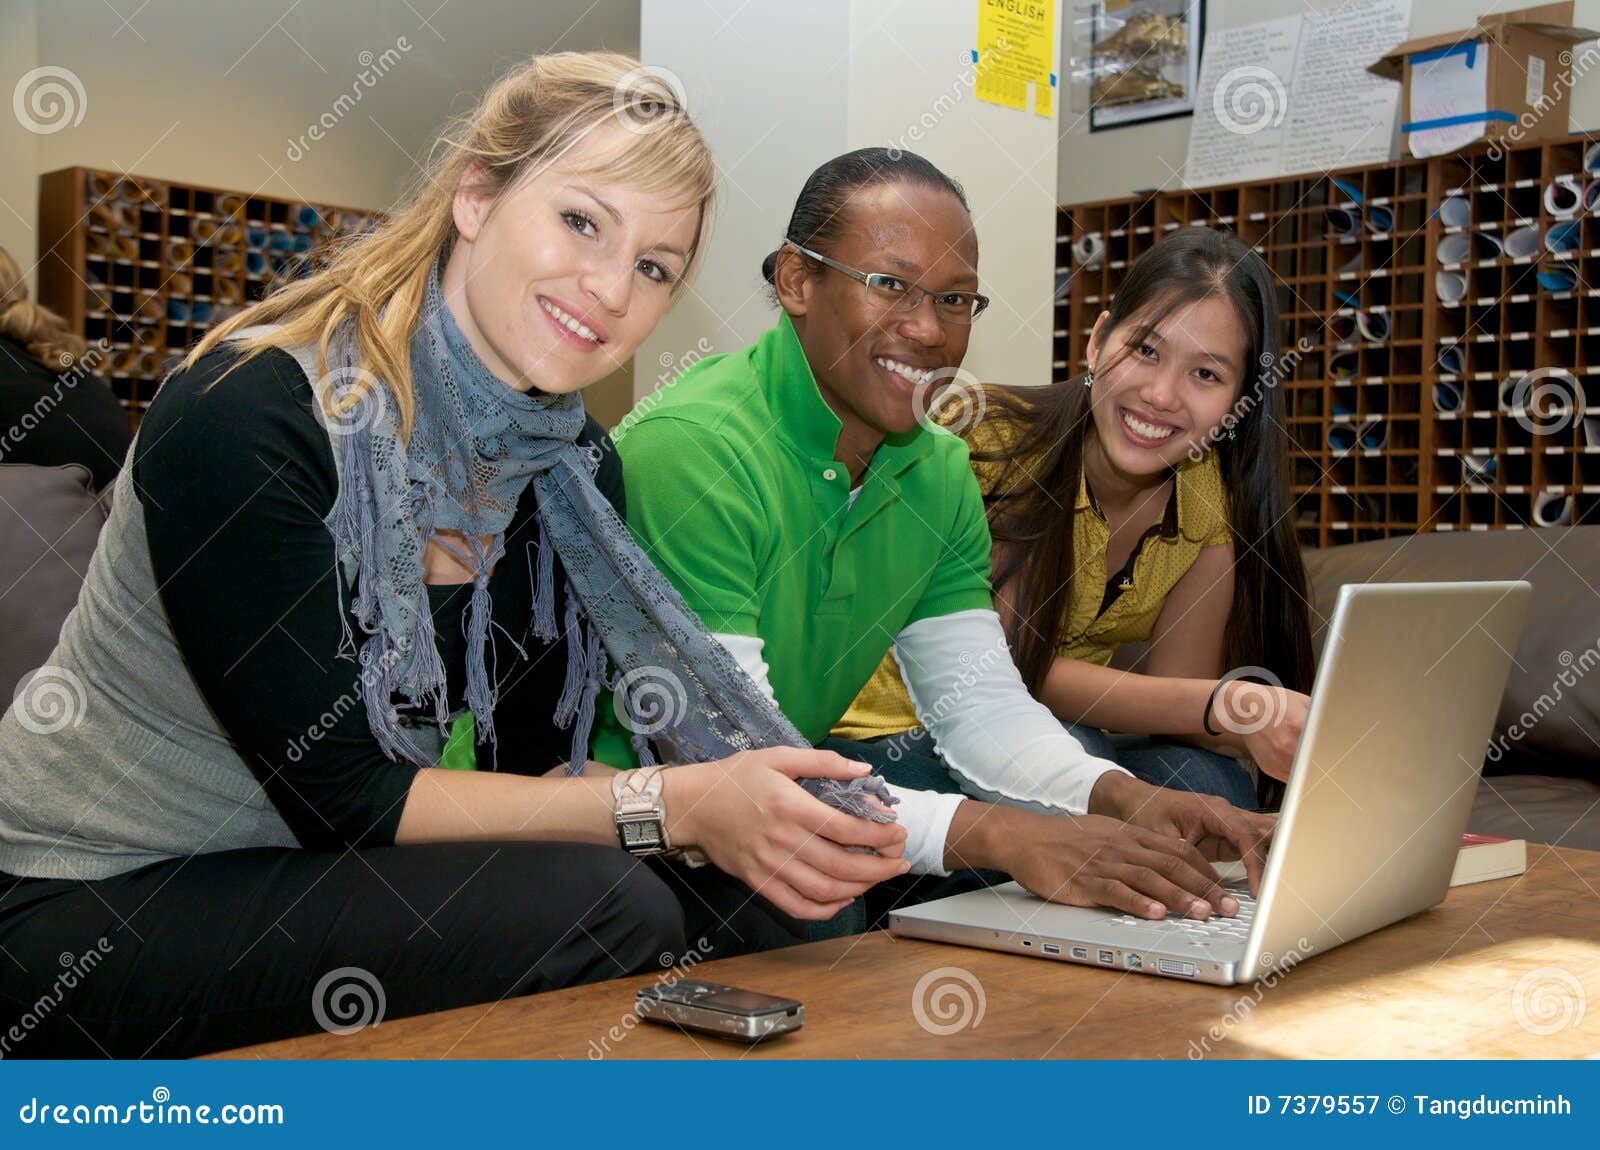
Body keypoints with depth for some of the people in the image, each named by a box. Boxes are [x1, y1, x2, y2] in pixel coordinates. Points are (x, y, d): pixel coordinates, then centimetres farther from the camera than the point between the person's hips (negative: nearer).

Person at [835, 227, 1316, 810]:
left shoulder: (1213, 501, -5)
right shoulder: (987, 440, -21)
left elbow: (1172, 694, -9)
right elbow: (1007, 669, -24)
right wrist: (1223, 703, -35)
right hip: (897, 734, -4)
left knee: (1212, 786, -24)